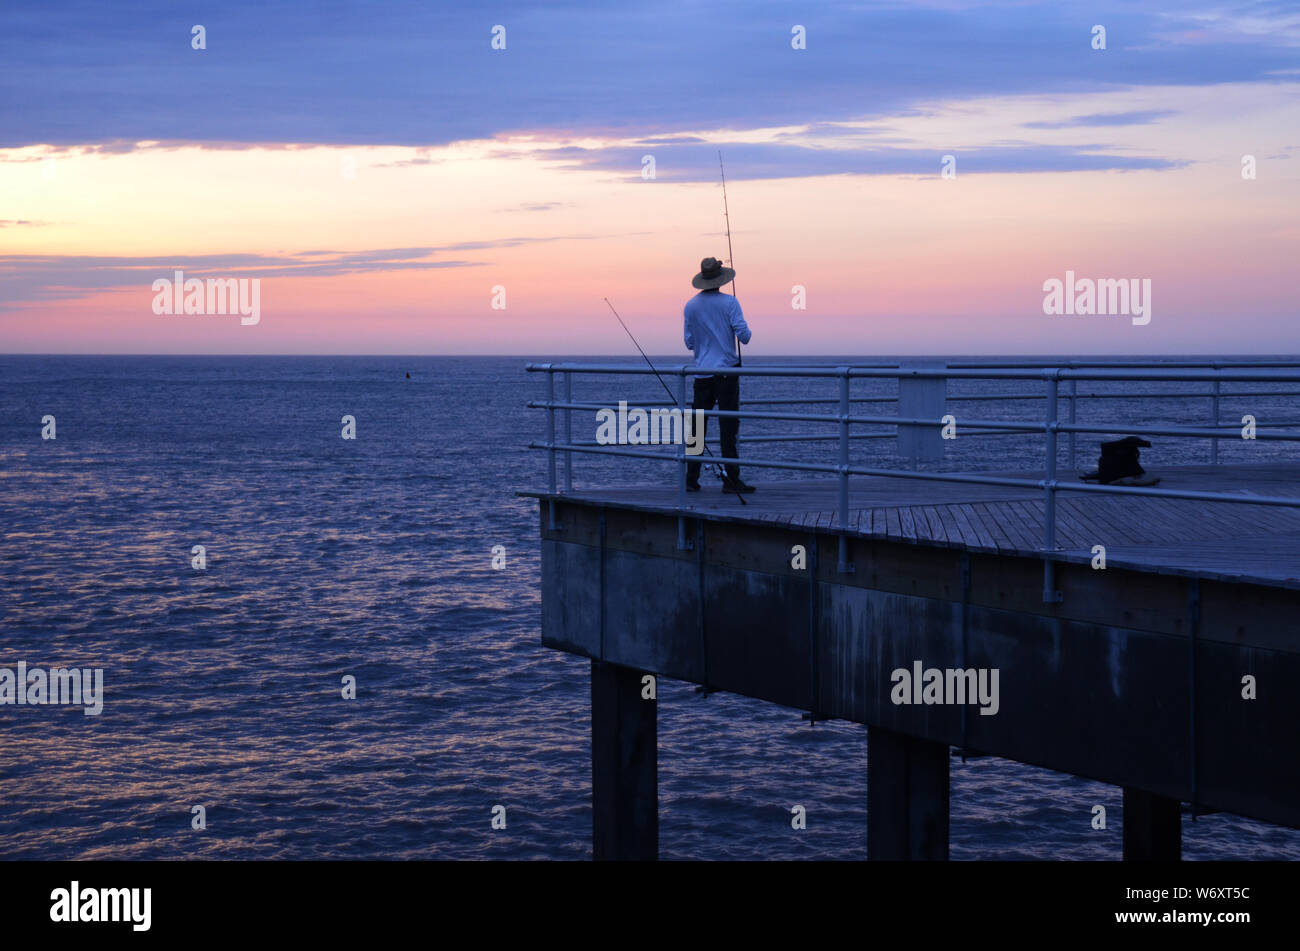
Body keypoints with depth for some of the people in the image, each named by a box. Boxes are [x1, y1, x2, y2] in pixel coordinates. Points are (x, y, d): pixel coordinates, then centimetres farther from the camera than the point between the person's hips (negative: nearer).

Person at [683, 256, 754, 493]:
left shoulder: (691, 306, 4)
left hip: (702, 373, 3)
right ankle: (731, 480, -3)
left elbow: (689, 342, 8)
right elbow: (743, 334, -12)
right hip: (727, 371, -3)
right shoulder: (729, 302, -7)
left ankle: (691, 479, 6)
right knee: (728, 427, -2)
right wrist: (746, 335, 11)